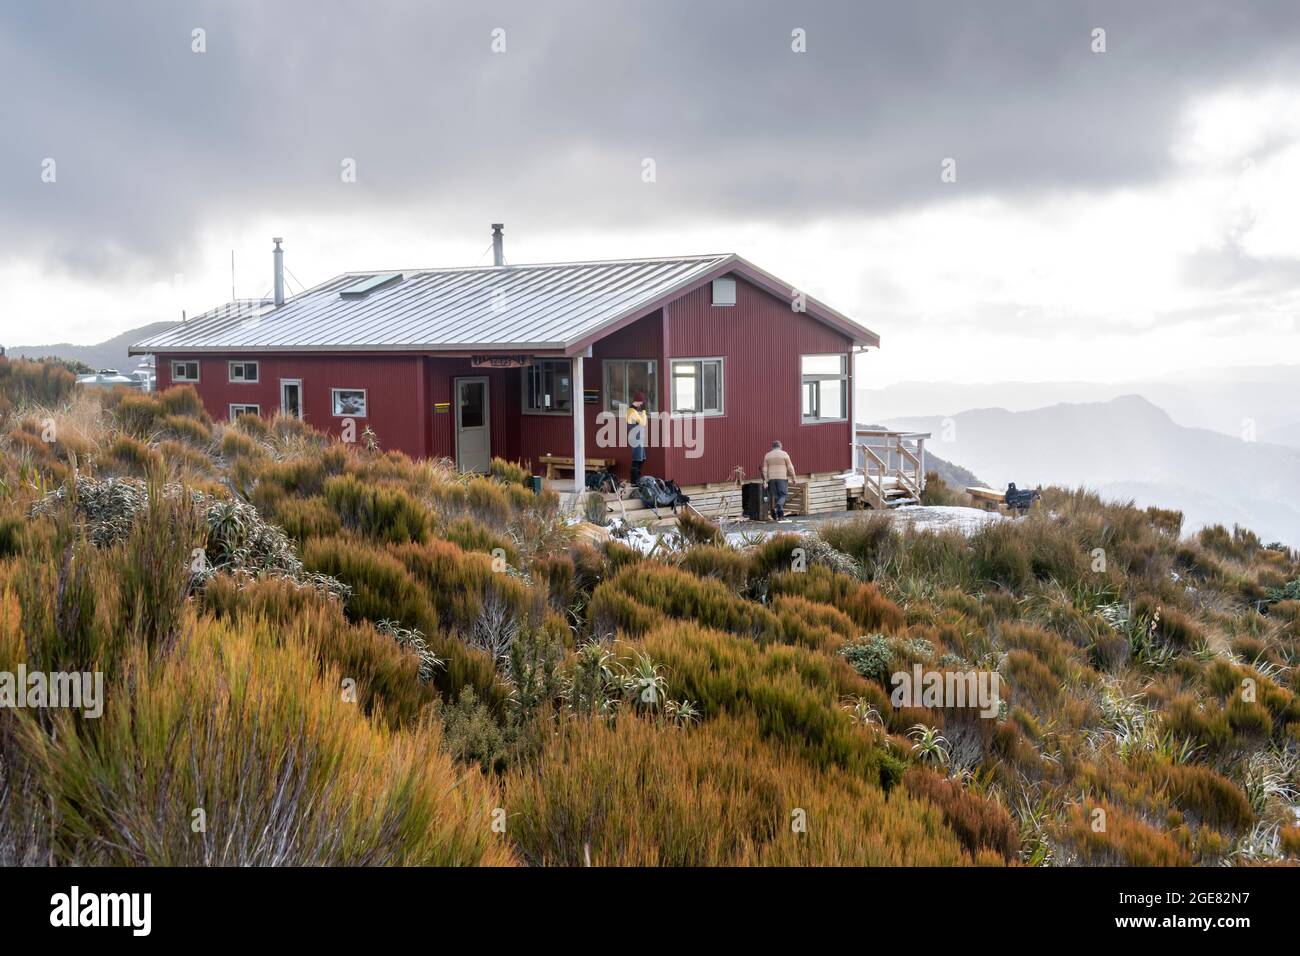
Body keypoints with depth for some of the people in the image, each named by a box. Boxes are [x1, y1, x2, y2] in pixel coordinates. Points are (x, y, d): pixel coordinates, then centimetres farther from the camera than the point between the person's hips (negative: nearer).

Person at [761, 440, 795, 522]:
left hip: (771, 479, 4)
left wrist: (766, 480, 3)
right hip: (782, 478, -4)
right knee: (783, 495, 0)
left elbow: (765, 469, 4)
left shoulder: (767, 455, 8)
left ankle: (780, 515, 9)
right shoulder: (784, 454, -2)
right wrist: (793, 478, 5)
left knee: (776, 496, 9)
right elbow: (790, 467, -3)